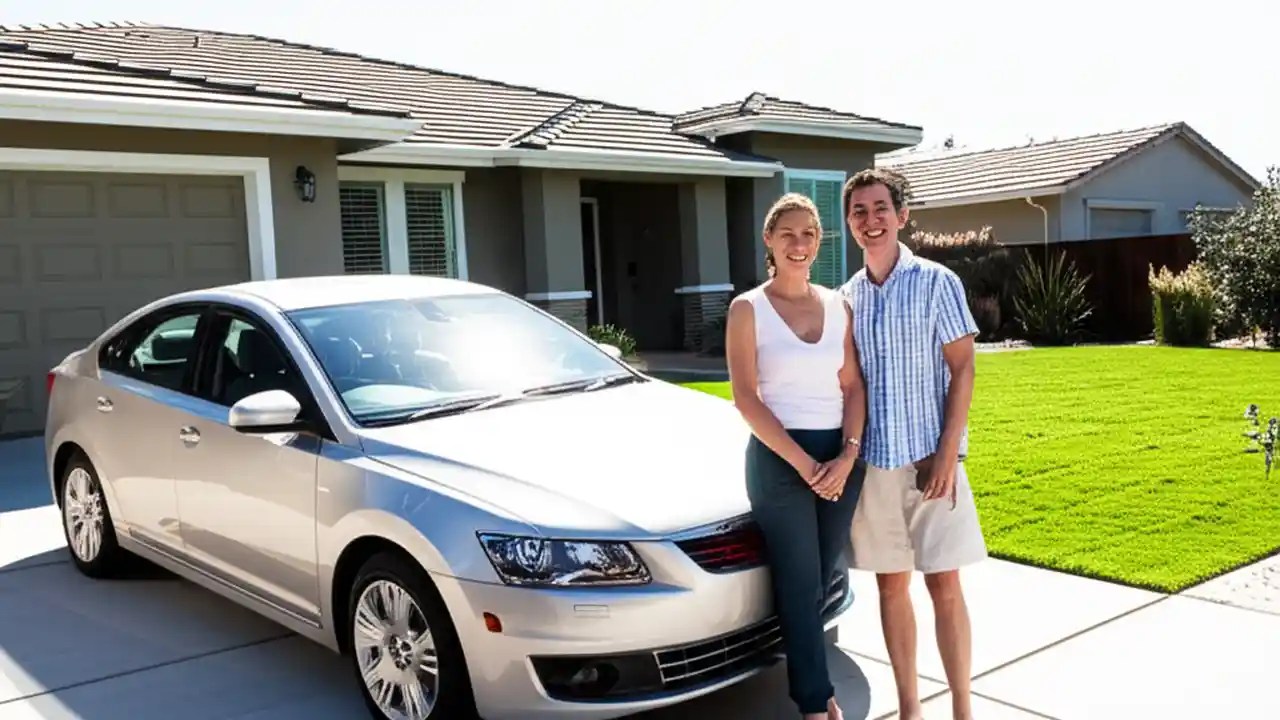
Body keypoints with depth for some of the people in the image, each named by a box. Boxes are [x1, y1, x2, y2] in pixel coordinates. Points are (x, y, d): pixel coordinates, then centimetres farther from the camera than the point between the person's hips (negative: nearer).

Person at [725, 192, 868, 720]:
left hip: (841, 456, 4)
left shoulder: (837, 306, 8)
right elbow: (745, 398, -9)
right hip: (779, 459, -4)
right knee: (800, 584, 0)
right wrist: (803, 463, -14)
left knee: (821, 580, 11)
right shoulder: (748, 309, -4)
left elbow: (853, 387, 7)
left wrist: (847, 456, -8)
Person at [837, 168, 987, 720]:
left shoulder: (936, 282, -4)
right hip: (872, 462, 4)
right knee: (891, 586, 10)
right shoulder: (847, 296, 8)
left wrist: (948, 452, -14)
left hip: (929, 457, -4)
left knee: (944, 586, 0)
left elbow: (962, 370, -6)